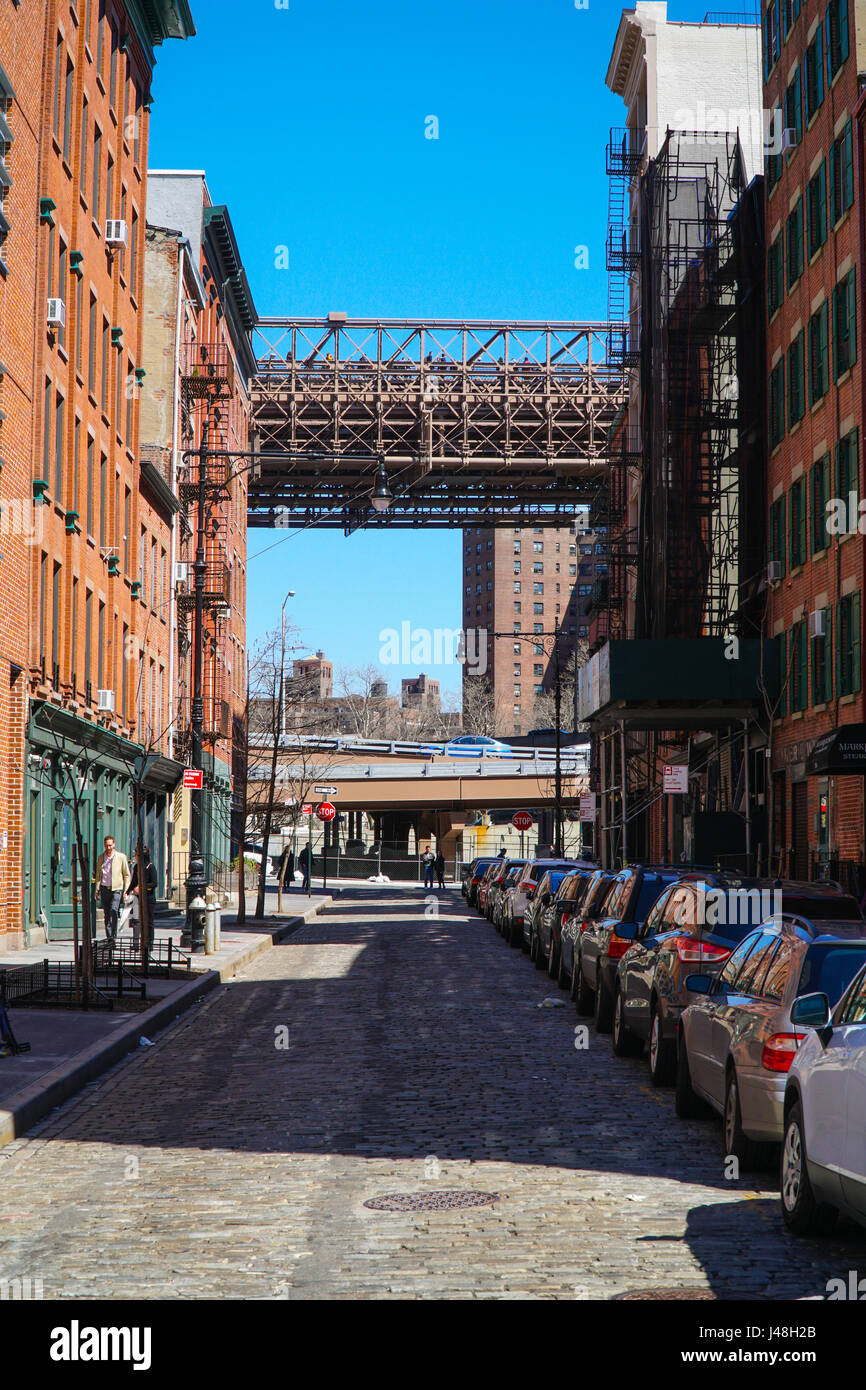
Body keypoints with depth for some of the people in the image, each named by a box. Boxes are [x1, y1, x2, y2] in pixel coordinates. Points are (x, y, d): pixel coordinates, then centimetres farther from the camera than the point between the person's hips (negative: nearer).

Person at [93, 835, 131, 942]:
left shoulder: (121, 857, 1)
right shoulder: (101, 858, 11)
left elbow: (127, 875, 6)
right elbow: (98, 875, 17)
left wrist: (126, 890, -1)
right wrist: (96, 890, 10)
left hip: (116, 889, -4)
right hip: (104, 889, 4)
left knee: (113, 911, -20)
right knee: (106, 914, 4)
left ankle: (113, 936, -20)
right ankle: (109, 936, 11)